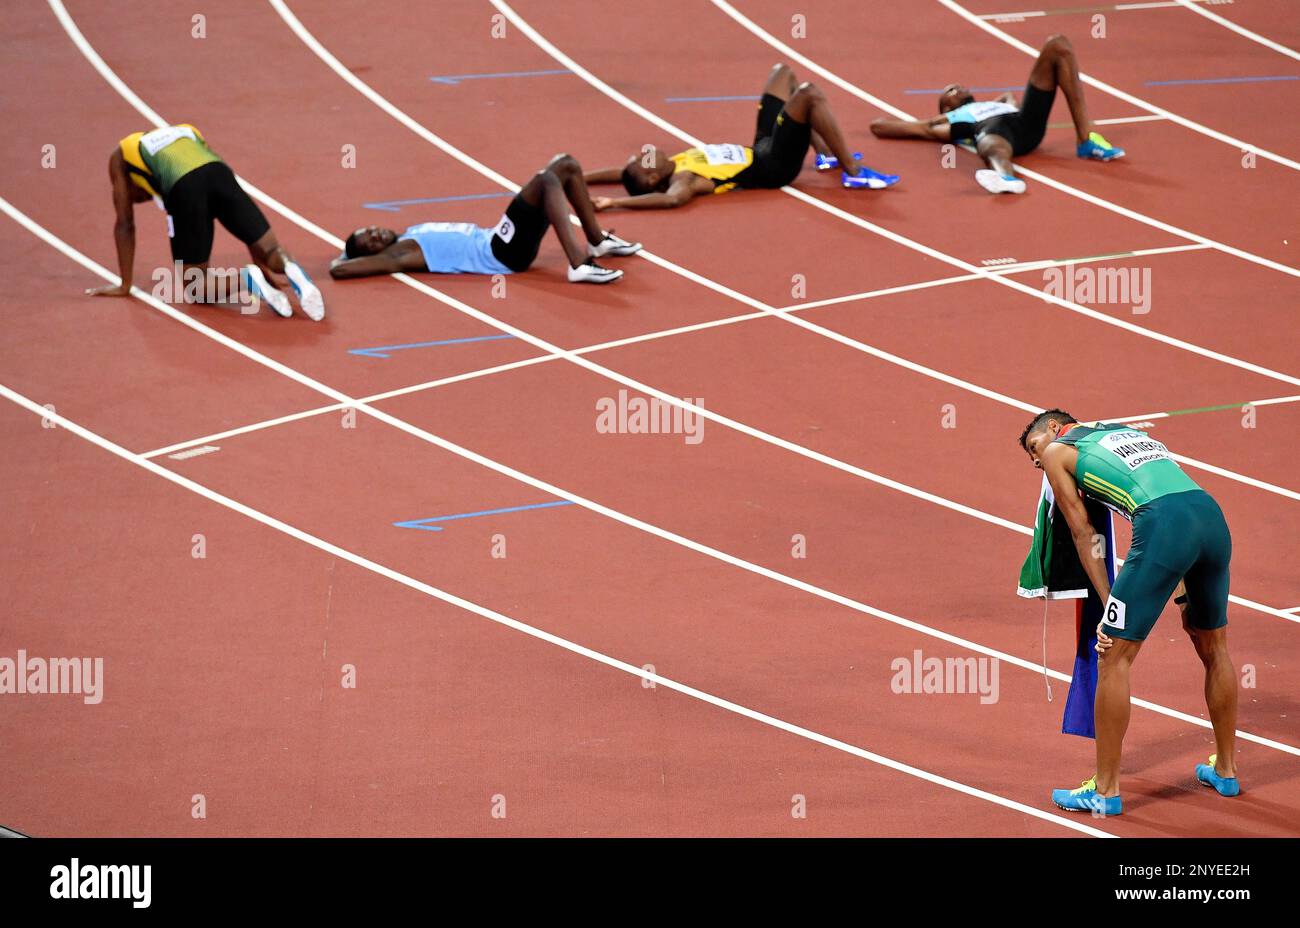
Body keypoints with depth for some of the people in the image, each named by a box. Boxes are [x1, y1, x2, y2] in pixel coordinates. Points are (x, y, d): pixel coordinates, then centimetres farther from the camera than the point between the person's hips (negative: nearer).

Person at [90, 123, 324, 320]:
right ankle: (288, 267, -23)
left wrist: (125, 285, 35)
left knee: (193, 286, 8)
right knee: (270, 252, 10)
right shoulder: (187, 131, 43)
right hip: (220, 173, 3)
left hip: (183, 188, -3)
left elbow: (125, 225, 29)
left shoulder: (120, 156, 33)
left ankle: (245, 280, -18)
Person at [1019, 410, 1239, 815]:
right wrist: (1190, 597, 31)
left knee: (1114, 660, 2)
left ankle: (1106, 791, 5)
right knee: (1215, 647, 24)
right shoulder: (1127, 430, 36)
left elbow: (1085, 536, 14)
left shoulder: (1056, 451, 19)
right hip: (1212, 513, 7)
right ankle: (1226, 771, 36)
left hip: (1164, 523, -7)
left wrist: (1108, 606, 14)